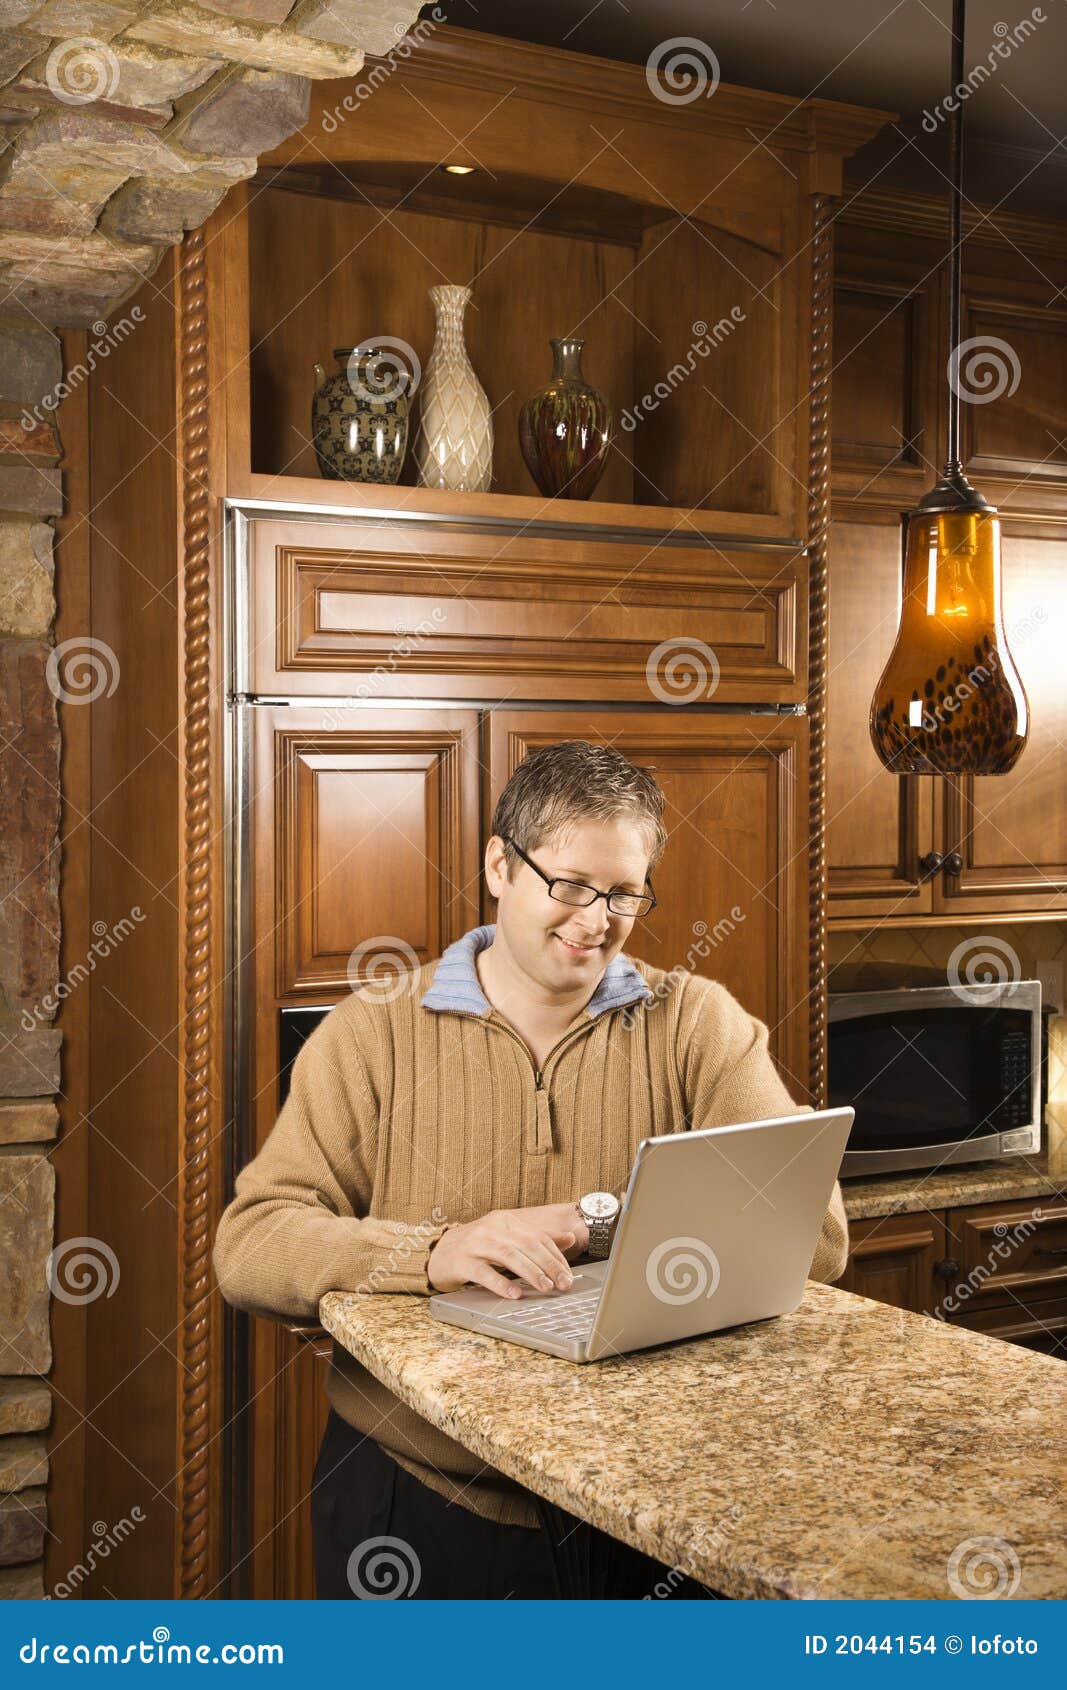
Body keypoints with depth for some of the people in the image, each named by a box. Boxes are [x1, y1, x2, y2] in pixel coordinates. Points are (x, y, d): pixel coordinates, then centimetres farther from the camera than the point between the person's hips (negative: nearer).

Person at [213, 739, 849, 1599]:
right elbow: (249, 1246, -6)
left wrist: (595, 1221, -13)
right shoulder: (375, 1028, 3)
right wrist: (432, 1252, -22)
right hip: (421, 1503, -1)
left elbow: (816, 1234, -6)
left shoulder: (697, 1022, 4)